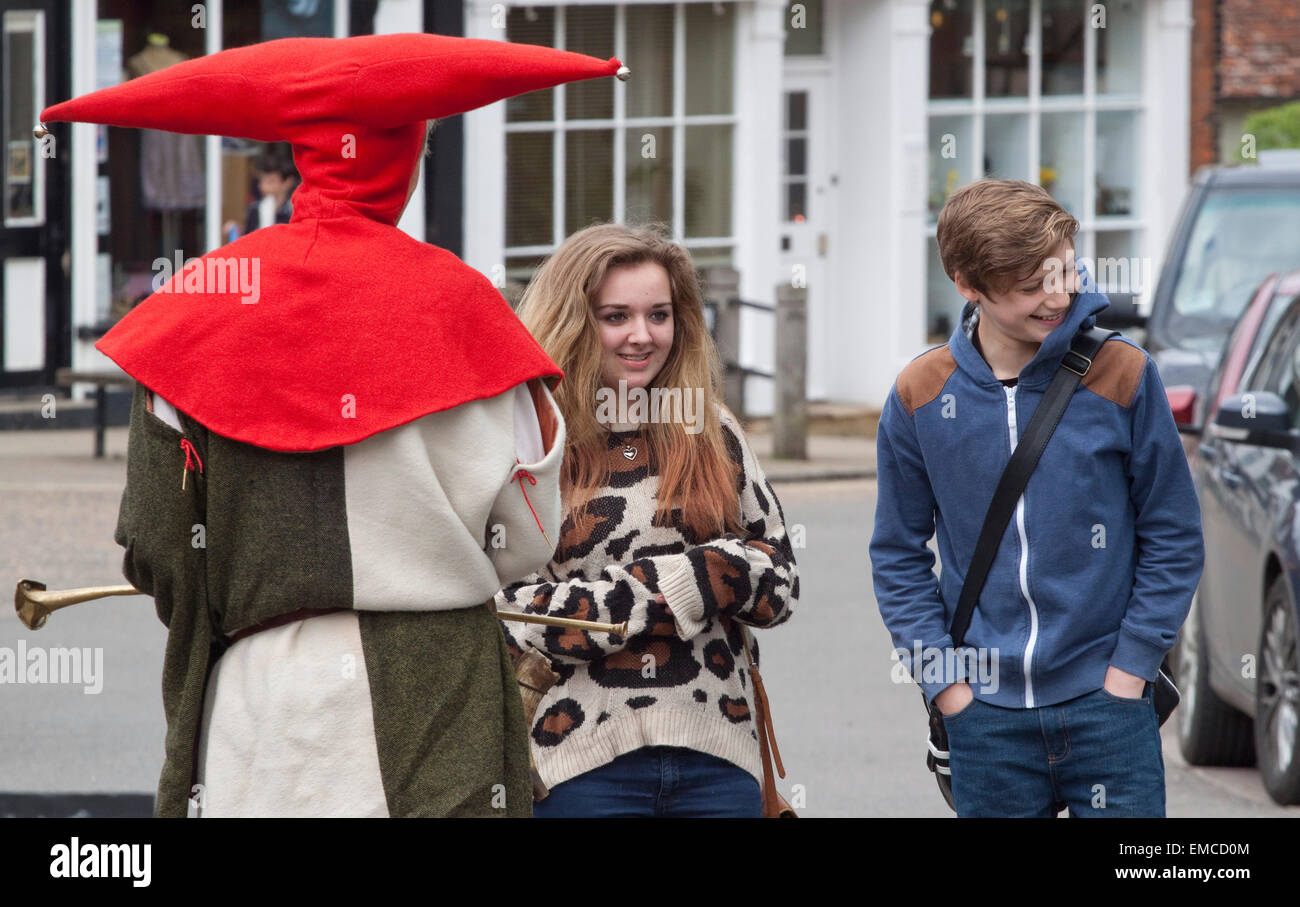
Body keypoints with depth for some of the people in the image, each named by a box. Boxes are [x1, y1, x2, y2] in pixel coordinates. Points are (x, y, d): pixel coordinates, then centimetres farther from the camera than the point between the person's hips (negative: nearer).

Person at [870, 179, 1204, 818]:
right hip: (987, 724, 1)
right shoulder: (920, 397, -1)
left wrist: (1130, 668, -5)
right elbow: (898, 556, 7)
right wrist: (945, 680, -1)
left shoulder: (1122, 375, -4)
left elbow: (1173, 537, 2)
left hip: (1106, 702, -1)